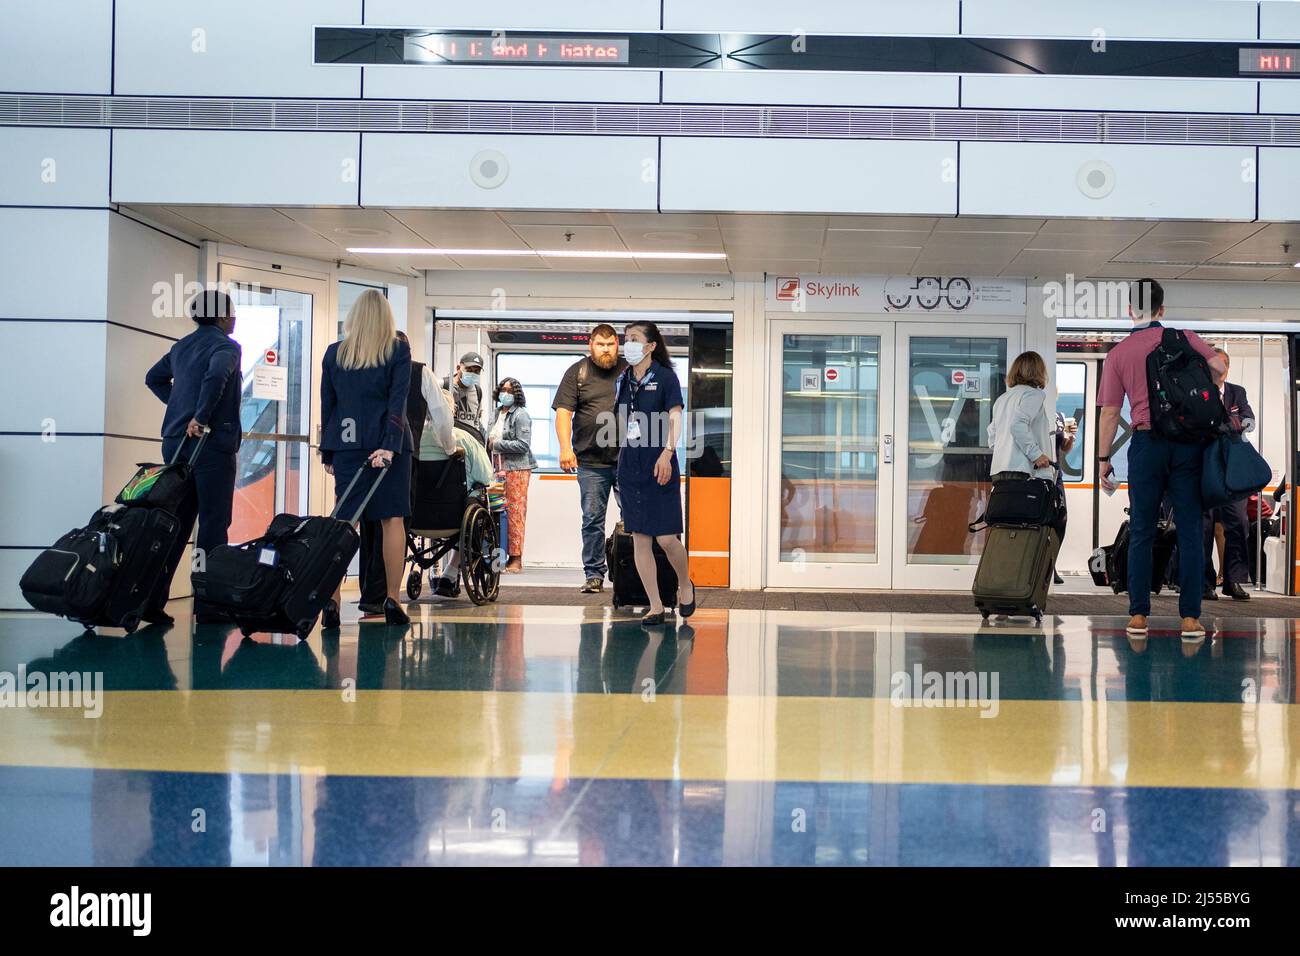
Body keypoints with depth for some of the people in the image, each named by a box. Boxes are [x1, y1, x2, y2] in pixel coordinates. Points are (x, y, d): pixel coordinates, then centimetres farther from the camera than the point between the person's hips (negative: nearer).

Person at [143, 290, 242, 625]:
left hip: (175, 442, 8)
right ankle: (207, 606, -3)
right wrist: (200, 418, -21)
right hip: (213, 442, -8)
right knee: (213, 523, -3)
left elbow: (154, 377, 30)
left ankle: (152, 601, 6)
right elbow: (216, 376, -26)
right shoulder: (225, 346, -6)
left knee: (176, 522, 10)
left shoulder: (181, 346, 18)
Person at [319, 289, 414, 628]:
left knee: (344, 523, 1)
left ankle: (332, 601, -10)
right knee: (392, 520, 4)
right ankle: (393, 602, 4)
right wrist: (390, 445, -13)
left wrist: (328, 453, 14)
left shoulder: (334, 354, 8)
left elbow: (327, 404, 10)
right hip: (387, 442, -2)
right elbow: (398, 399, -8)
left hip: (347, 444, 2)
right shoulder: (398, 350, 1)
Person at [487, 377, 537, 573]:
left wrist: (497, 444, -10)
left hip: (516, 470, -7)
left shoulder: (520, 415, -5)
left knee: (515, 513, -8)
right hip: (499, 468, 7)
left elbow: (523, 445, -14)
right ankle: (502, 555, 4)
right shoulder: (498, 414, 18)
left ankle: (516, 558, -6)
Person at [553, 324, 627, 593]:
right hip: (591, 462, -1)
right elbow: (563, 412, 0)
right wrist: (565, 447, -12)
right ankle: (594, 575, 9)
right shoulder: (577, 372, 7)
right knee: (592, 519, 2)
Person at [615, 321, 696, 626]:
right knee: (639, 539, 3)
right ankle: (655, 607, 9)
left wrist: (667, 453, -27)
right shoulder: (622, 381, 11)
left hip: (659, 468, -5)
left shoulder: (665, 378, -5)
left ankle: (685, 585, 23)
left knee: (666, 538, -6)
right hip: (630, 468, 5)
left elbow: (675, 419, -14)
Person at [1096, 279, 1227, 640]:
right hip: (1188, 441, 0)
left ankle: (1138, 616, 4)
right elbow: (1218, 367, -5)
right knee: (1190, 531, 2)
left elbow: (1109, 413, 2)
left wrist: (1103, 459, 8)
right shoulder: (1183, 337, 4)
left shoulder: (1118, 354, 4)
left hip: (1147, 442, 0)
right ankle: (1190, 618, -1)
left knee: (1142, 533, 6)